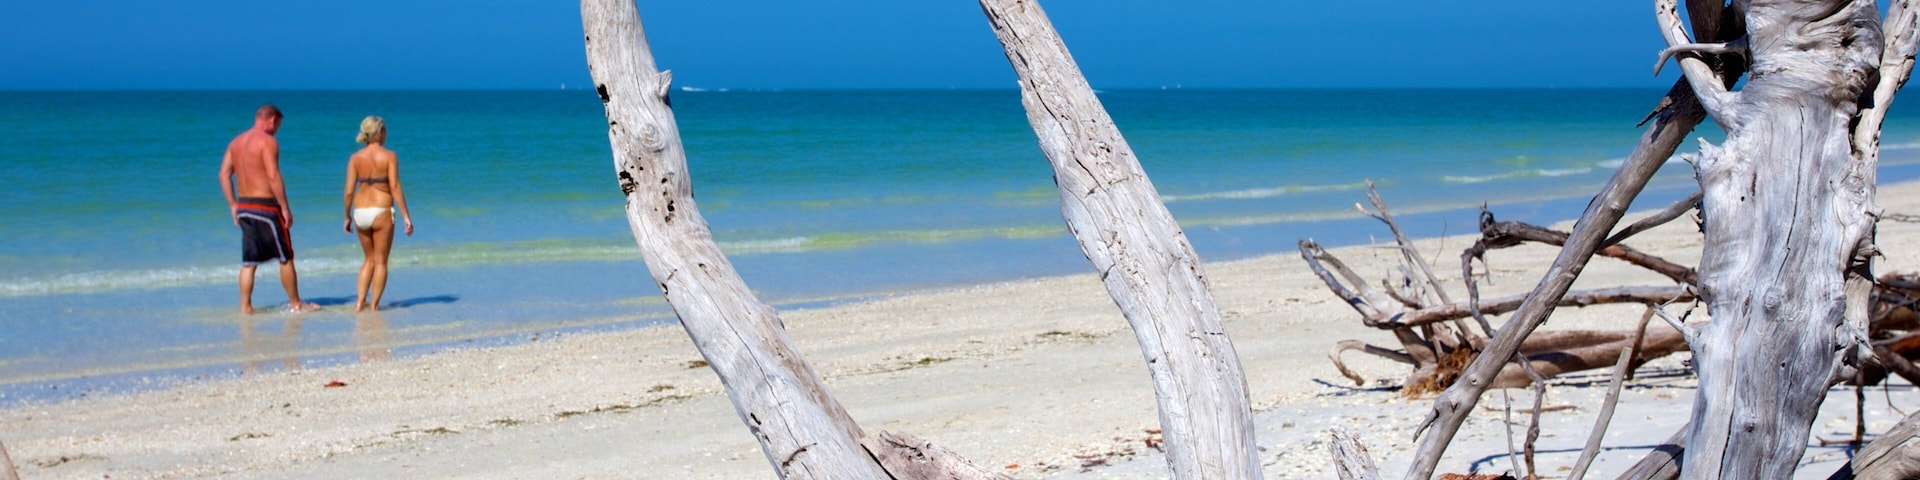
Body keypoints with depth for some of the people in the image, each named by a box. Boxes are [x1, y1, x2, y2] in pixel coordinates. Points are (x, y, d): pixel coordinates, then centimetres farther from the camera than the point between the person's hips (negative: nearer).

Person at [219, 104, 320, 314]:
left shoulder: (236, 142, 12)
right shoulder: (268, 141, -12)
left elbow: (224, 174, 10)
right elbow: (273, 177, -19)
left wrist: (233, 205, 14)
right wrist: (285, 208, -16)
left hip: (243, 206, 7)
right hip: (265, 206, -7)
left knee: (248, 262, 10)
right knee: (286, 258, 5)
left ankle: (245, 307, 7)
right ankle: (295, 304, 11)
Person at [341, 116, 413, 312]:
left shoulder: (355, 158, 3)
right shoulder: (389, 156, -6)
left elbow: (349, 191, 1)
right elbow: (395, 188, -12)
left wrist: (347, 217, 12)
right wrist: (406, 216, -10)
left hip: (360, 213, 4)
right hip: (381, 212, -4)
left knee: (369, 259, 19)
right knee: (380, 261, 8)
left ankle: (360, 301, 11)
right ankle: (374, 304, 6)